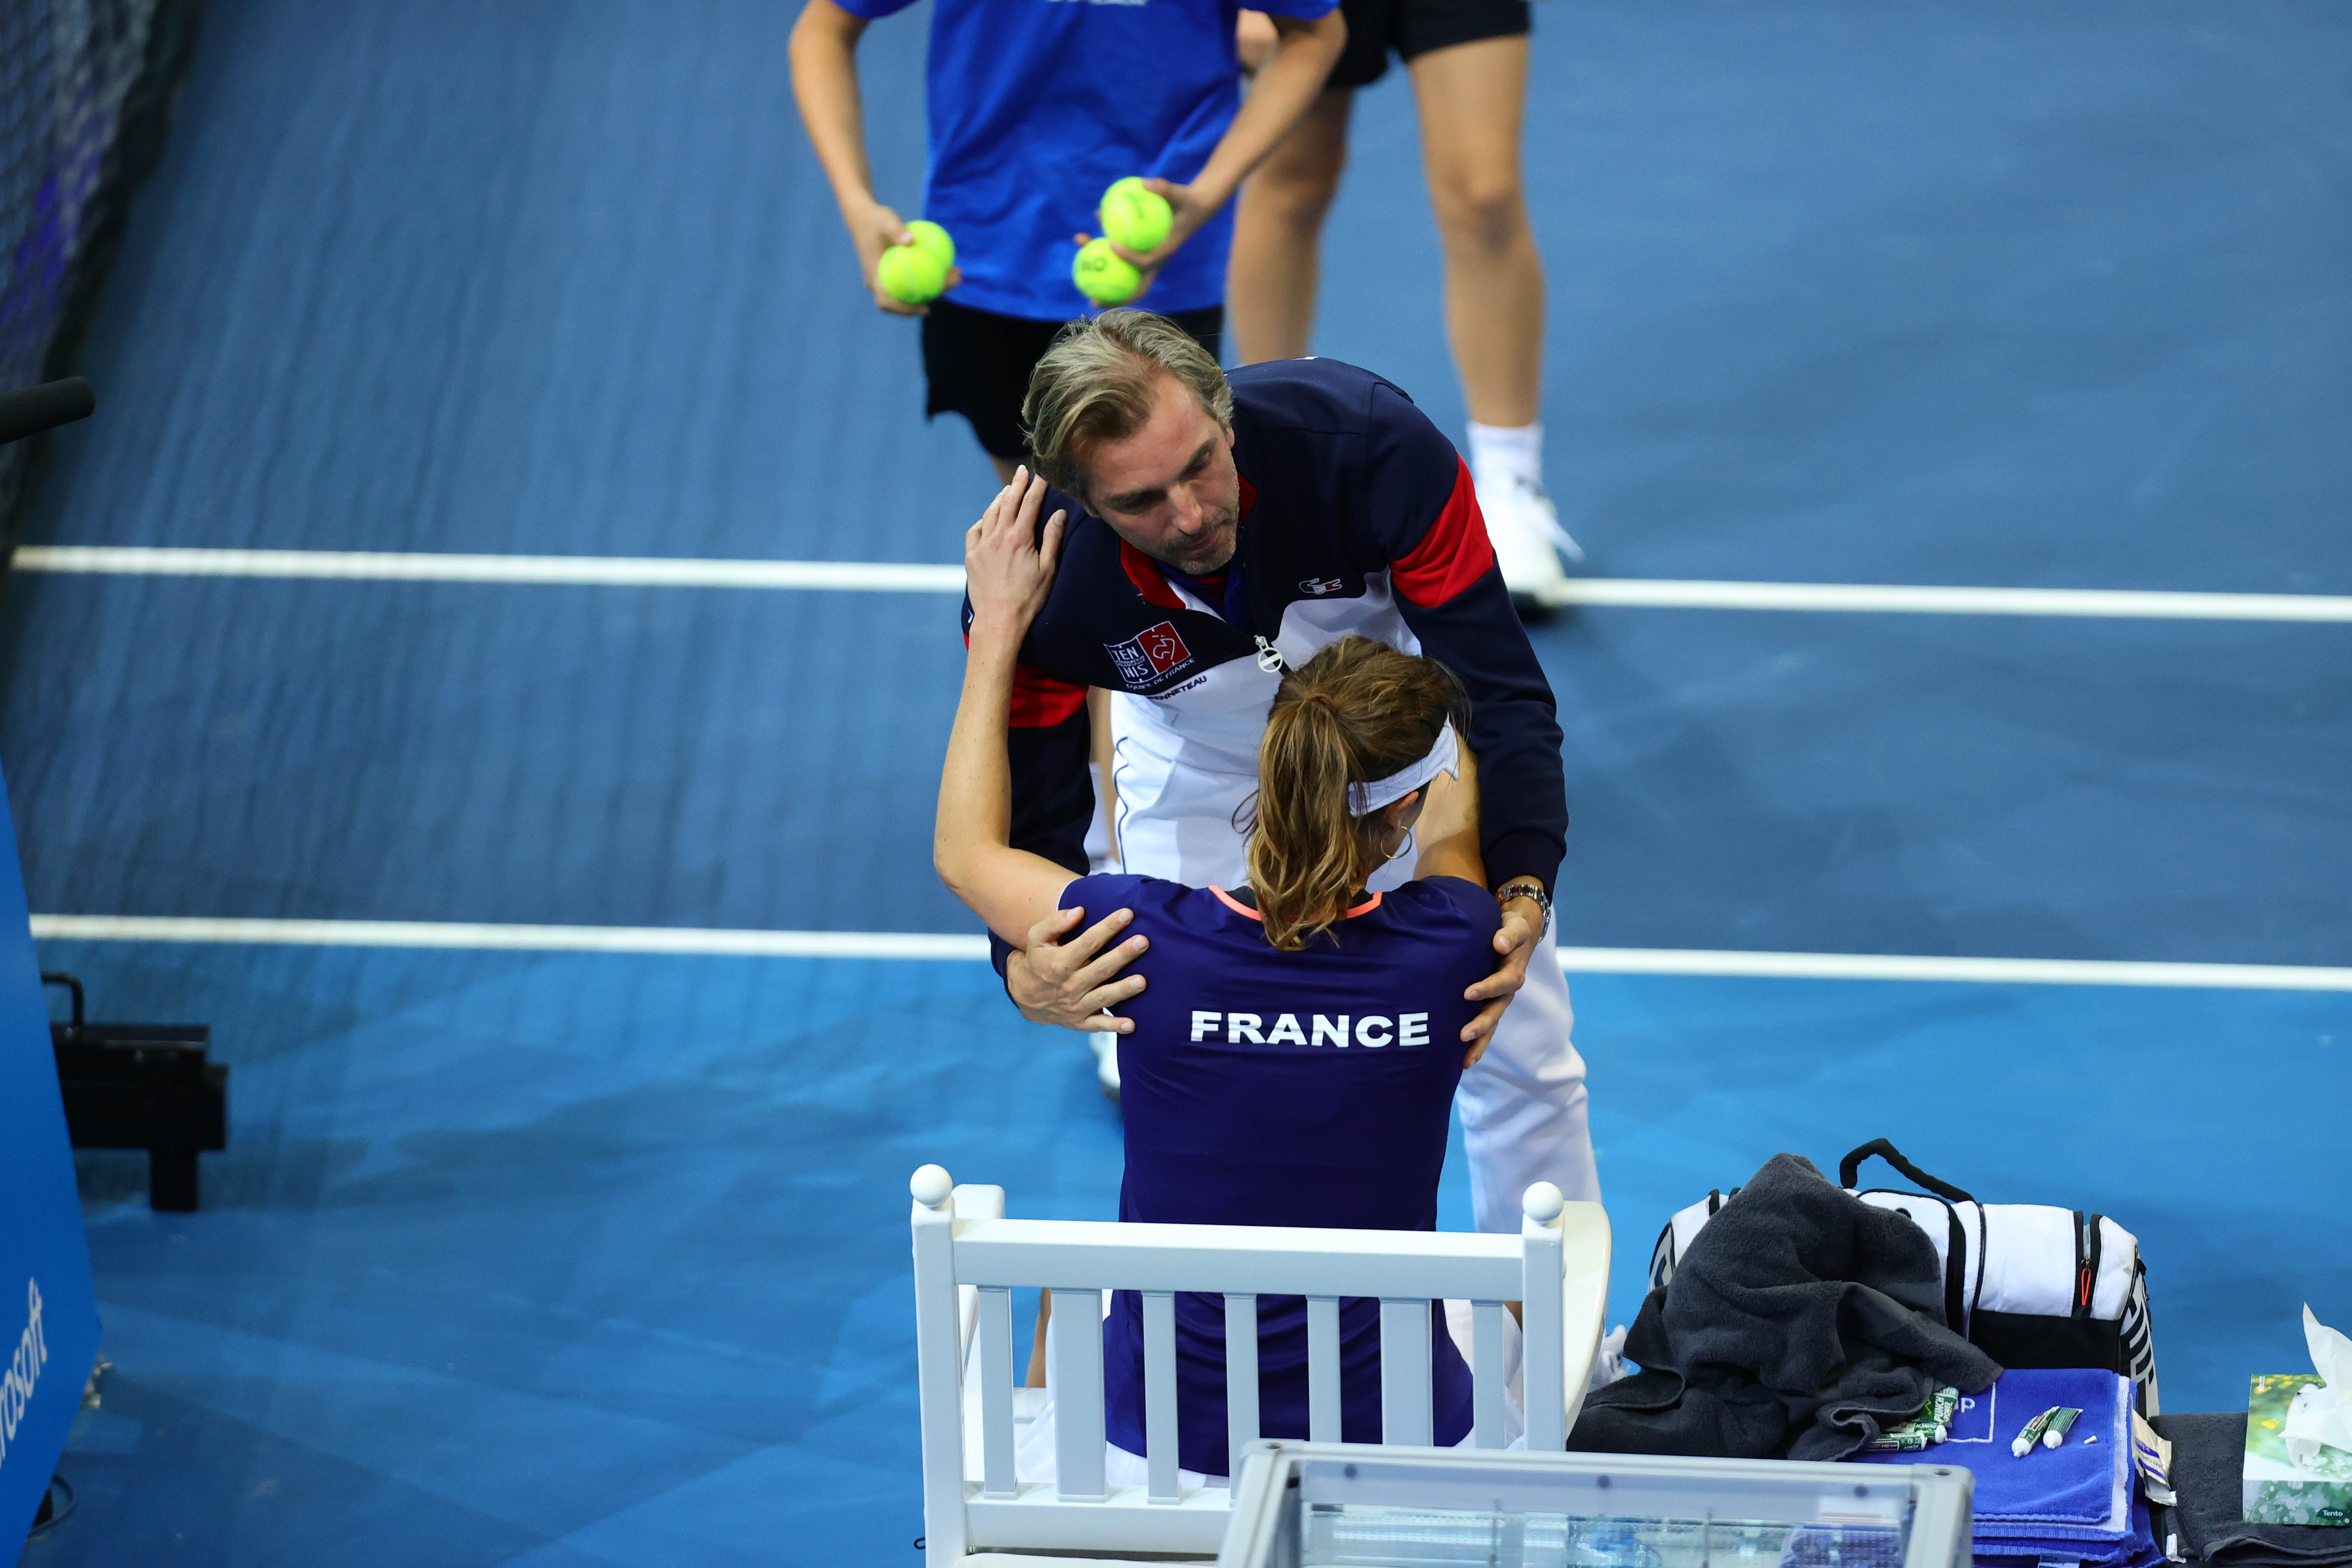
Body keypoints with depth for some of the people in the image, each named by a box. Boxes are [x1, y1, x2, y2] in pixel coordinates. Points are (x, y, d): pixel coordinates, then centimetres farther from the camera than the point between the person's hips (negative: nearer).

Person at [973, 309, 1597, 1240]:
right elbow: (1034, 819, -27)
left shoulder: (1368, 441, -41)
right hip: (1196, 747, 0)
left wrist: (1524, 888, -48)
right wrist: (1028, 971, -49)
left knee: (1518, 1049, 6)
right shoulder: (1039, 584, -37)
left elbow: (1500, 690, -34)